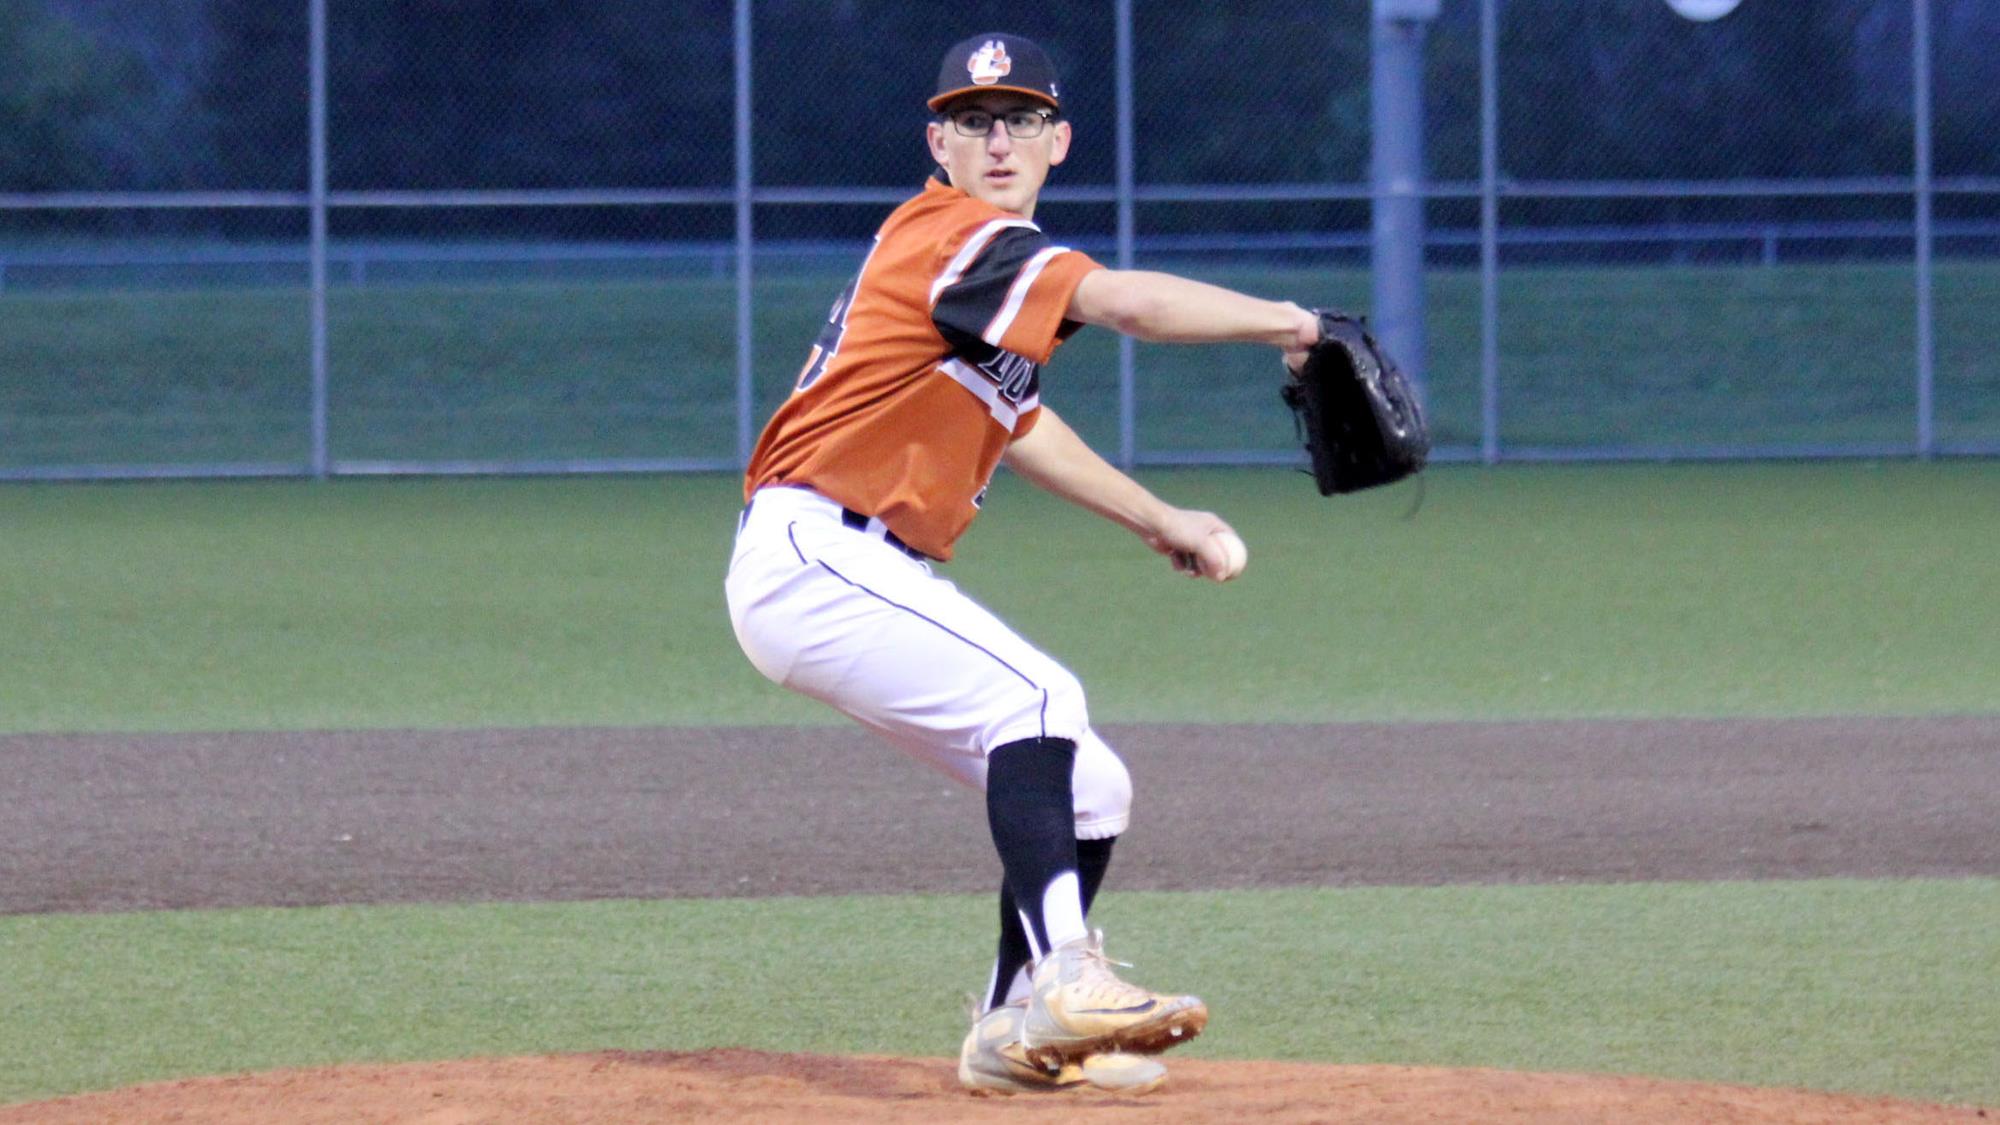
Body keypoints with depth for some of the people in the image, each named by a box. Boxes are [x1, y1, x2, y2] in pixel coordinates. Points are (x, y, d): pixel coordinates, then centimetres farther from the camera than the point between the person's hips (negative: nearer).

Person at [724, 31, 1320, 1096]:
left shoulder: (978, 253, 18)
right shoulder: (957, 238, -14)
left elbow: (1015, 418, 31)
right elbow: (1126, 302, -29)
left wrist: (1158, 521, 27)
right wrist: (1282, 322, -22)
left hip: (871, 579, 10)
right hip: (808, 559, -10)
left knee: (1085, 790, 9)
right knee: (1036, 698, -29)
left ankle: (1014, 1035, 17)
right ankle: (1064, 976, -40)